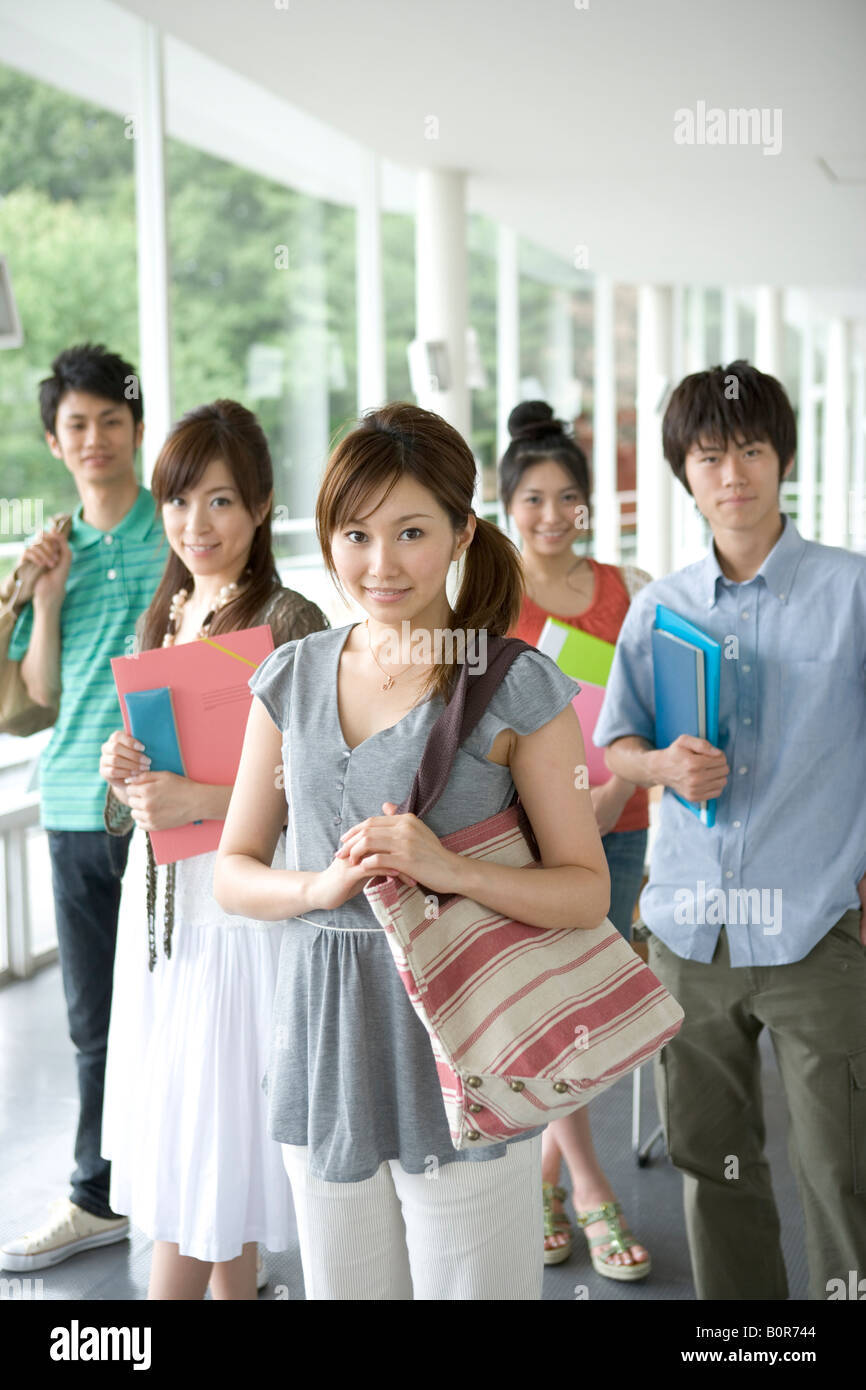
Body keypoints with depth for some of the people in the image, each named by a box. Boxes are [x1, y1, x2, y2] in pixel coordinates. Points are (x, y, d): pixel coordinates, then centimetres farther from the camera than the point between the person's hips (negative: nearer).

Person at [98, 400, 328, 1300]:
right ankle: (234, 1287, 29)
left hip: (240, 908, -7)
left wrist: (197, 799, -25)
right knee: (171, 1135, 14)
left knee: (206, 1150, 2)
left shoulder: (287, 623, -12)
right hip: (161, 903, 7)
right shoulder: (162, 618, 11)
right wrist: (122, 771, -3)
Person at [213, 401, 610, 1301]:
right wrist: (322, 884, -12)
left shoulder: (517, 689, -7)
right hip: (323, 1035, 4)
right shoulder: (290, 680, 6)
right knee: (340, 1286, 16)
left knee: (468, 1285, 4)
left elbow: (587, 891, -7)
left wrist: (448, 870, -22)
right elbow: (232, 875, 8)